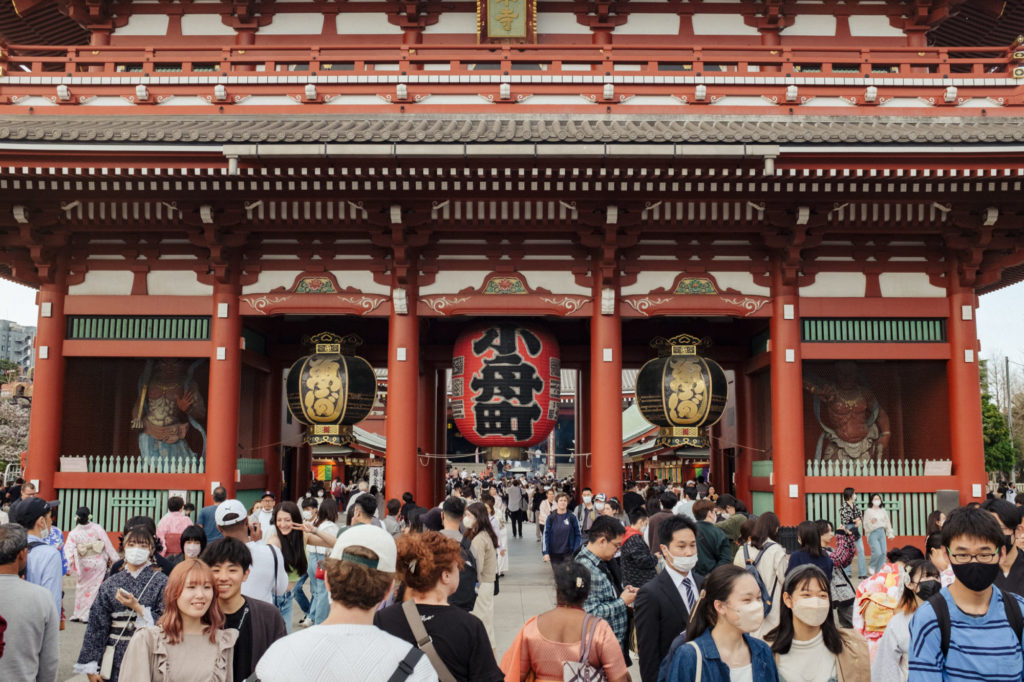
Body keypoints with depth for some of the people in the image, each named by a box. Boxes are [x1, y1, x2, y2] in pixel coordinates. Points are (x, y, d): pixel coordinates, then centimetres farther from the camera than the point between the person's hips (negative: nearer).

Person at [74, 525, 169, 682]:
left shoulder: (161, 582, -1)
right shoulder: (110, 584, 6)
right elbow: (97, 624, 5)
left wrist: (138, 608, -15)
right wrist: (90, 666, 1)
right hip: (116, 659, 2)